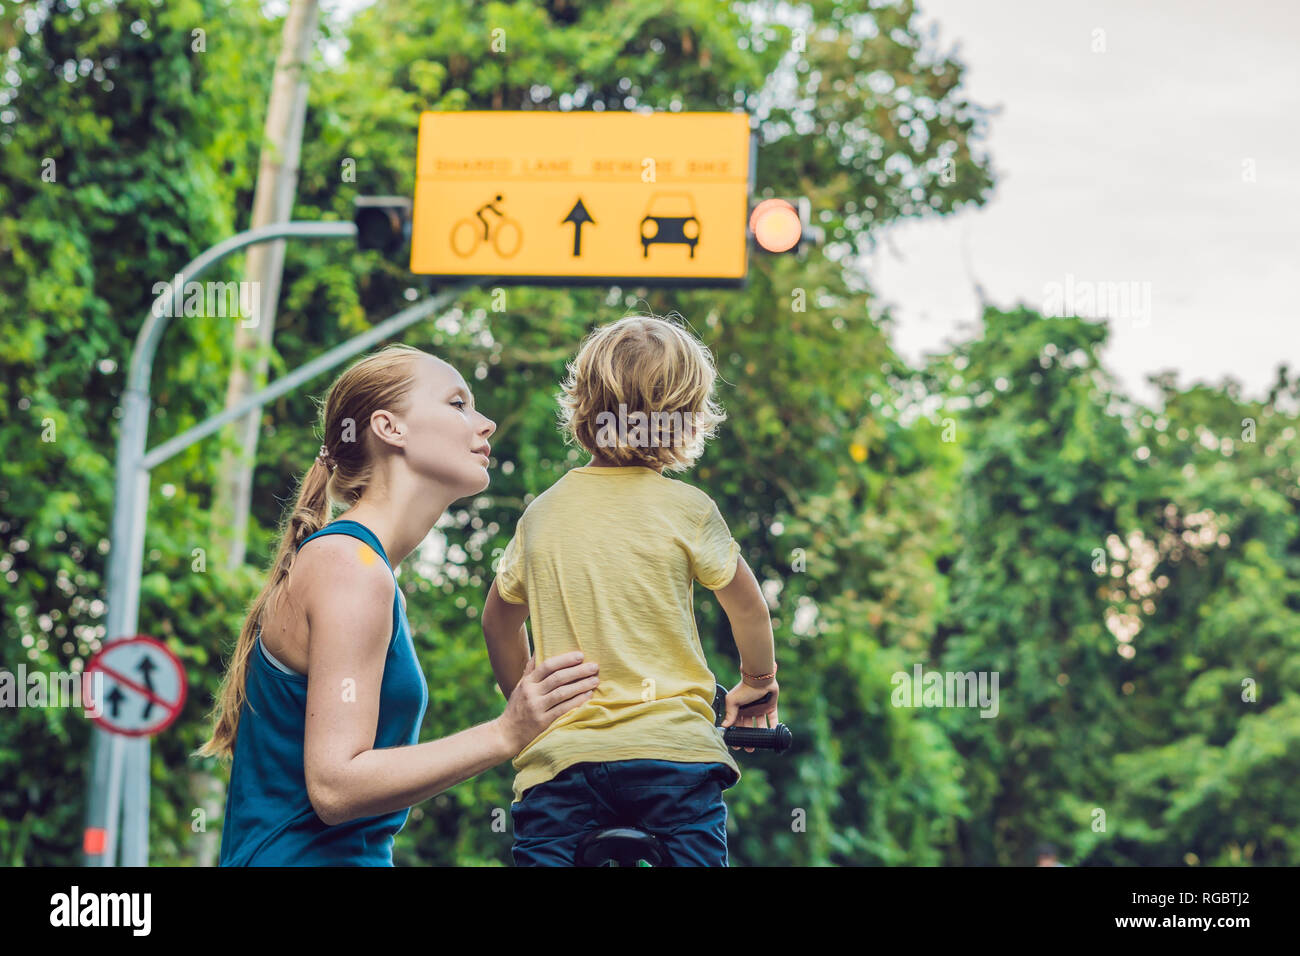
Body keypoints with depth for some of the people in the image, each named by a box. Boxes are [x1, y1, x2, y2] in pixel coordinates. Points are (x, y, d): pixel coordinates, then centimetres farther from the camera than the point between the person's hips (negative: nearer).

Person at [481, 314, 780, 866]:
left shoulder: (543, 511, 8)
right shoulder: (686, 509, -3)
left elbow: (499, 616, 21)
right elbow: (746, 604, 9)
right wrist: (758, 682, 28)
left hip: (558, 754, 2)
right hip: (672, 749, -2)